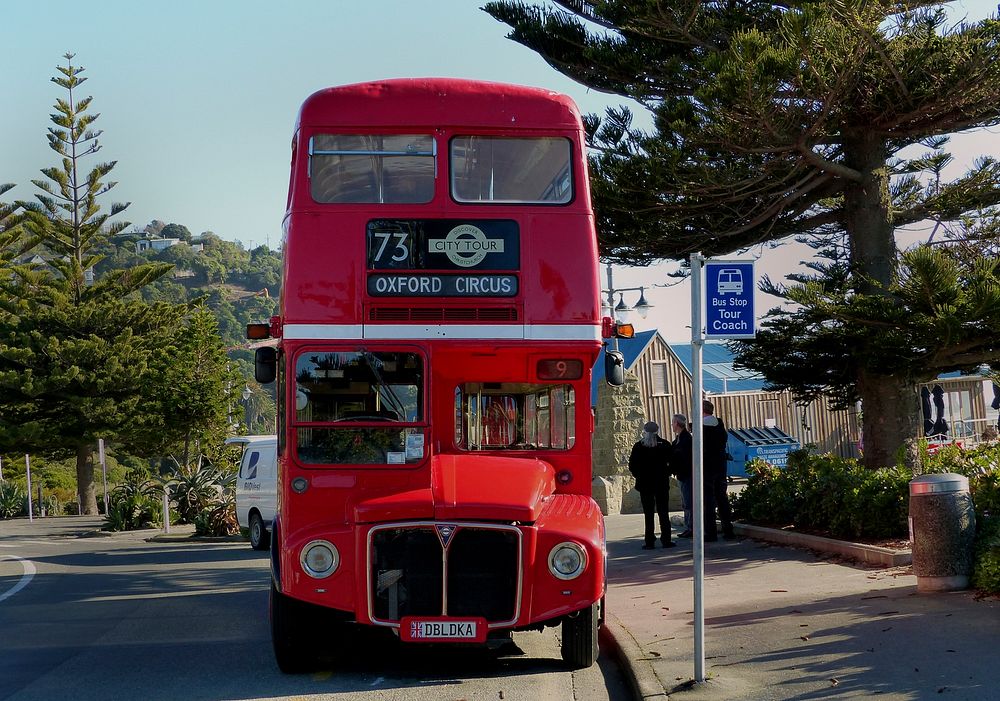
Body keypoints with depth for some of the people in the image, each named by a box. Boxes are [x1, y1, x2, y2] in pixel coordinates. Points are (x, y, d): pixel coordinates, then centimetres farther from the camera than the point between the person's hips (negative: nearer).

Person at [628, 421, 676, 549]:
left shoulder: (638, 447, -3)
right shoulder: (665, 445, -2)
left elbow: (632, 466, -4)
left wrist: (639, 476, 9)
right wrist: (666, 474, 8)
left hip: (644, 484, 0)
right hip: (662, 483, 1)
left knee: (648, 514, 2)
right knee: (663, 512, 6)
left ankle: (650, 541, 0)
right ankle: (666, 540, 4)